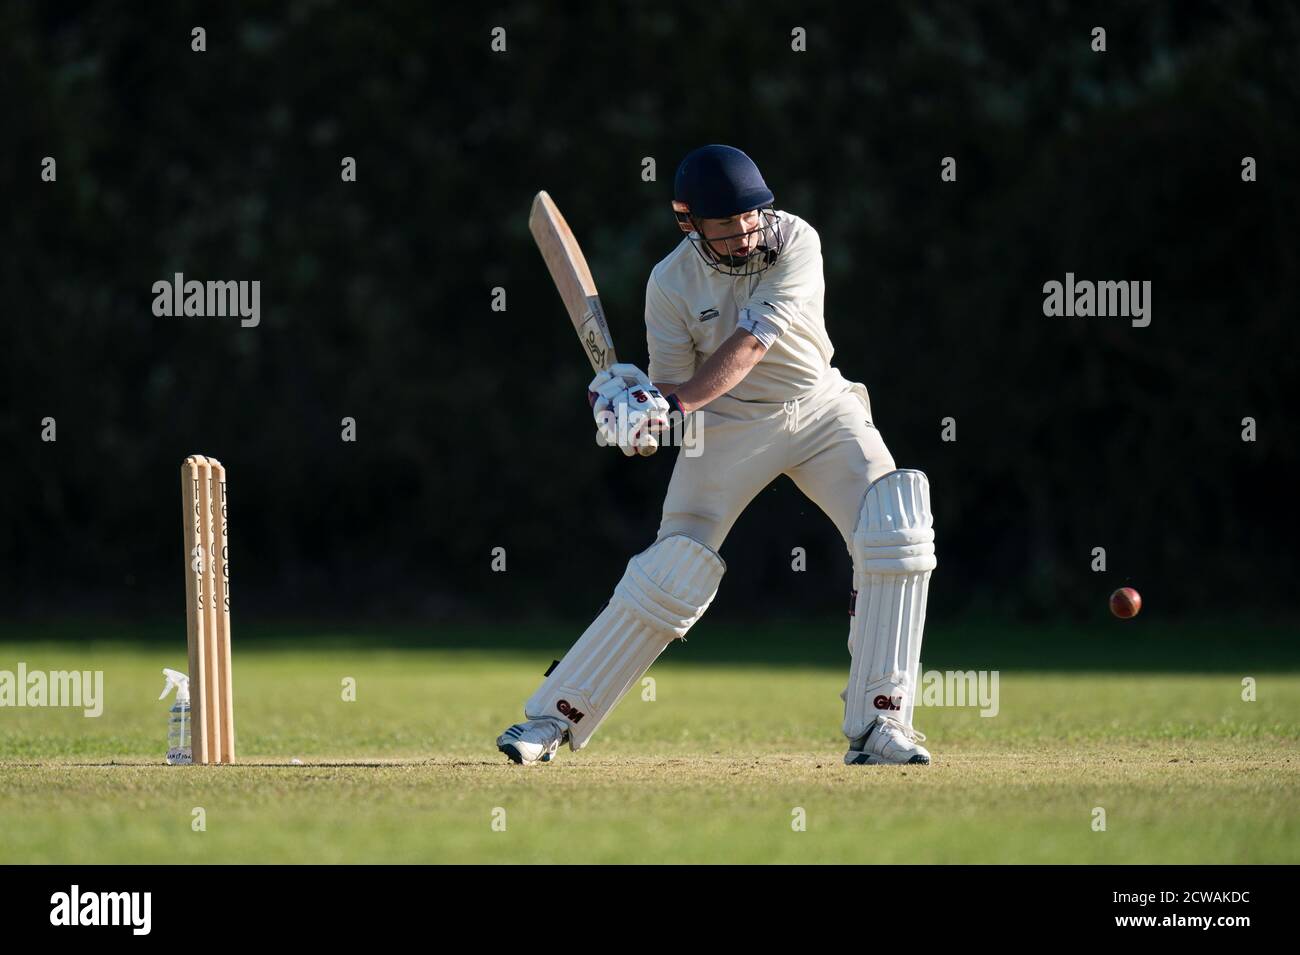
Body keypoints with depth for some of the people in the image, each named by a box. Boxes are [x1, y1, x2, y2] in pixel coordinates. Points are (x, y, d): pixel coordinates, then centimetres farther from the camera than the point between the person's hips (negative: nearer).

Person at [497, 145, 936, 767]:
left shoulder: (795, 242, -17)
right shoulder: (672, 284, -14)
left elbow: (751, 343, -28)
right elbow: (671, 385, -11)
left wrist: (675, 404, -38)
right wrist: (632, 402, -34)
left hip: (822, 411, 1)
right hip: (727, 427, -1)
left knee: (895, 538, -19)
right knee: (672, 573, -9)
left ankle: (878, 724, -15)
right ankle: (554, 717, 2)